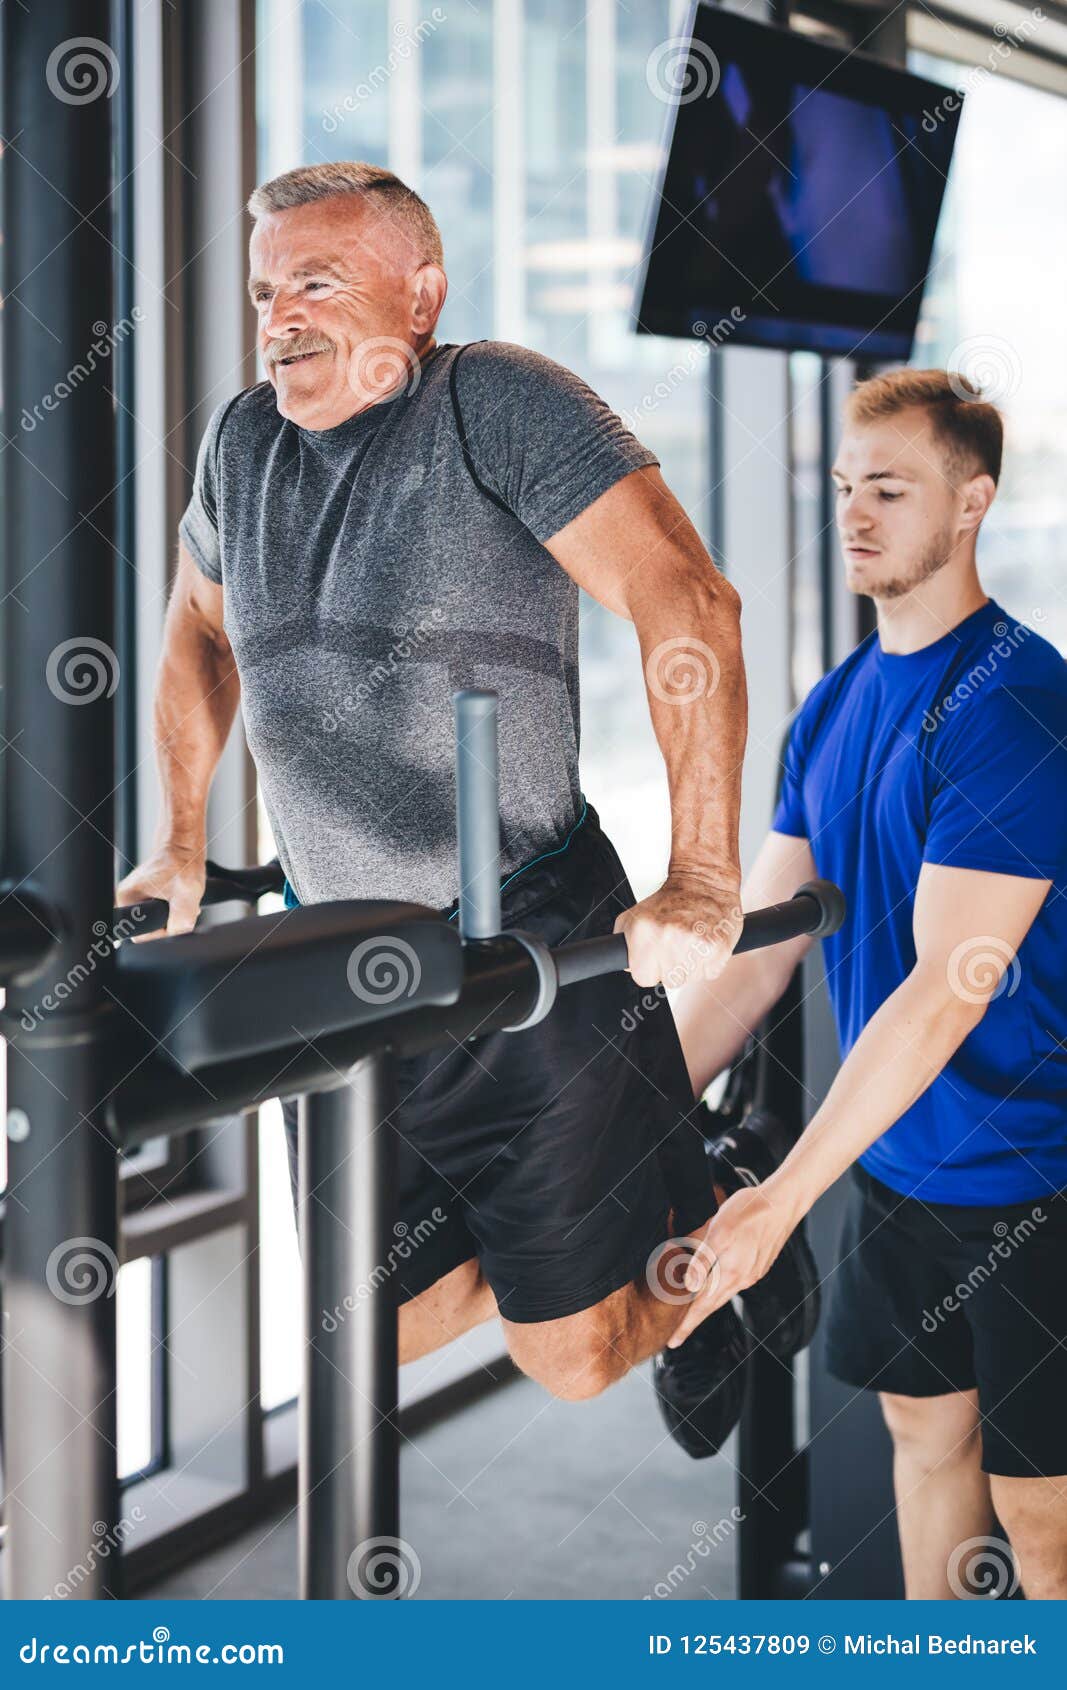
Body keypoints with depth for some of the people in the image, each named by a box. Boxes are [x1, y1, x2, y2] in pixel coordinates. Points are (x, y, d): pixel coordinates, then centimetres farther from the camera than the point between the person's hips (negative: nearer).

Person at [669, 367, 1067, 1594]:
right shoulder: (833, 707, 6)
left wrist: (785, 1195, -28)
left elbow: (952, 985, -25)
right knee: (925, 1431, 18)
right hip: (897, 1161, 8)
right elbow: (756, 940, 9)